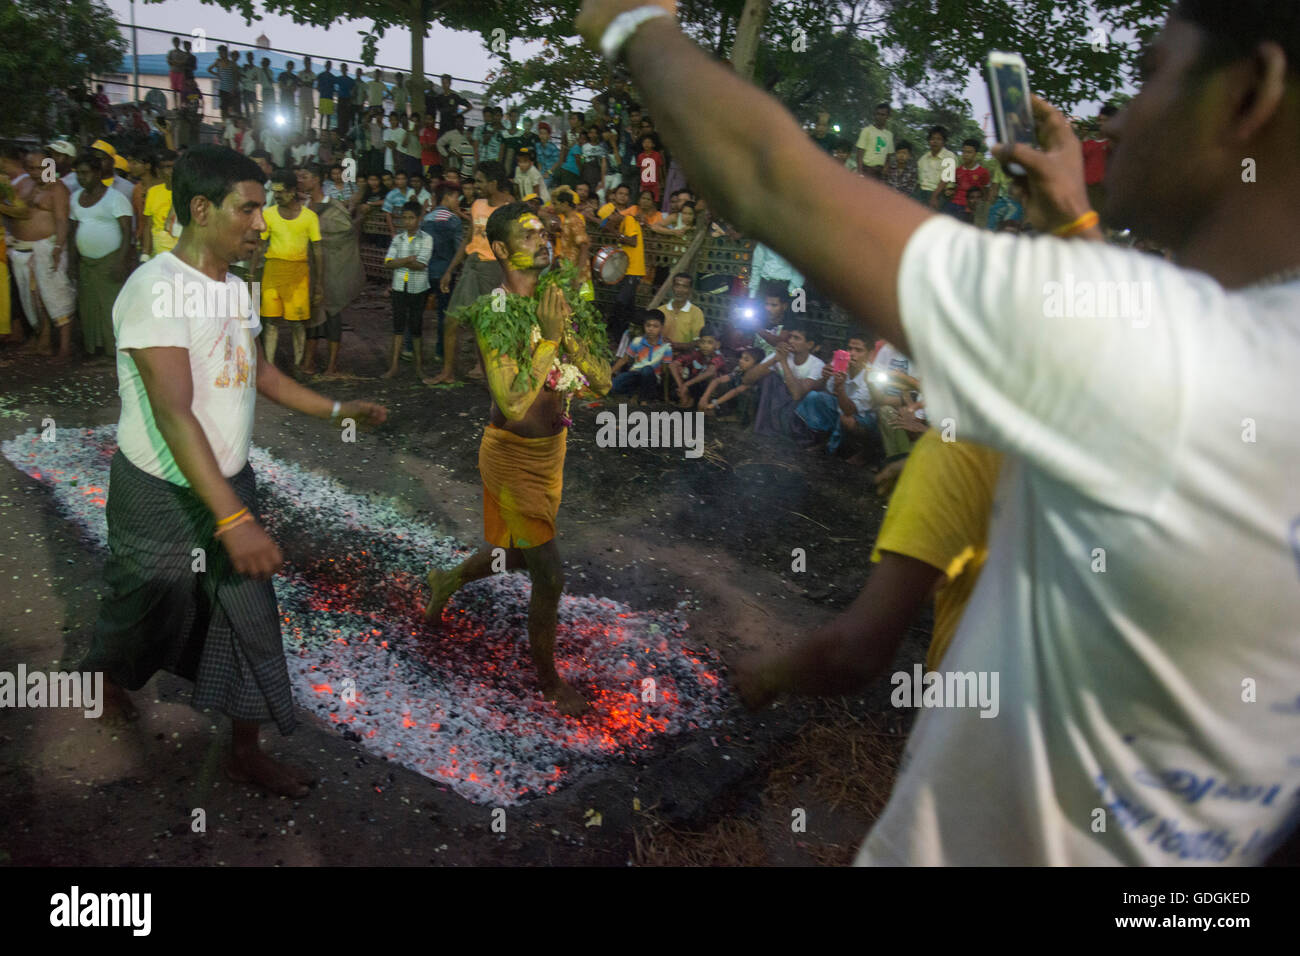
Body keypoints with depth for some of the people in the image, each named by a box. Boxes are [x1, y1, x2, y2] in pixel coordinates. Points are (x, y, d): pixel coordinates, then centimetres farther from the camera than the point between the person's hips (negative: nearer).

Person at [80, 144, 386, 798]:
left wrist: (336, 410, 14)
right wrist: (233, 519, -39)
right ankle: (104, 675, 50)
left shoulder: (233, 288, 5)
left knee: (249, 613, 8)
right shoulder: (158, 290, -23)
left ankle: (247, 751, 22)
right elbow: (174, 413, -32)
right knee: (147, 610, 15)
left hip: (230, 480, 7)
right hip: (163, 494, -7)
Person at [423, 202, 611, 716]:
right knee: (550, 574, -2)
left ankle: (447, 581, 54)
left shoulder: (556, 303, 0)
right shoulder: (494, 313, -21)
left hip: (551, 447, 8)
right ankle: (547, 678, 21)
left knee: (517, 554, 25)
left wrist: (568, 332, -19)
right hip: (513, 455, -8)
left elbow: (602, 382, -5)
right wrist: (549, 338, -29)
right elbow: (513, 403, -31)